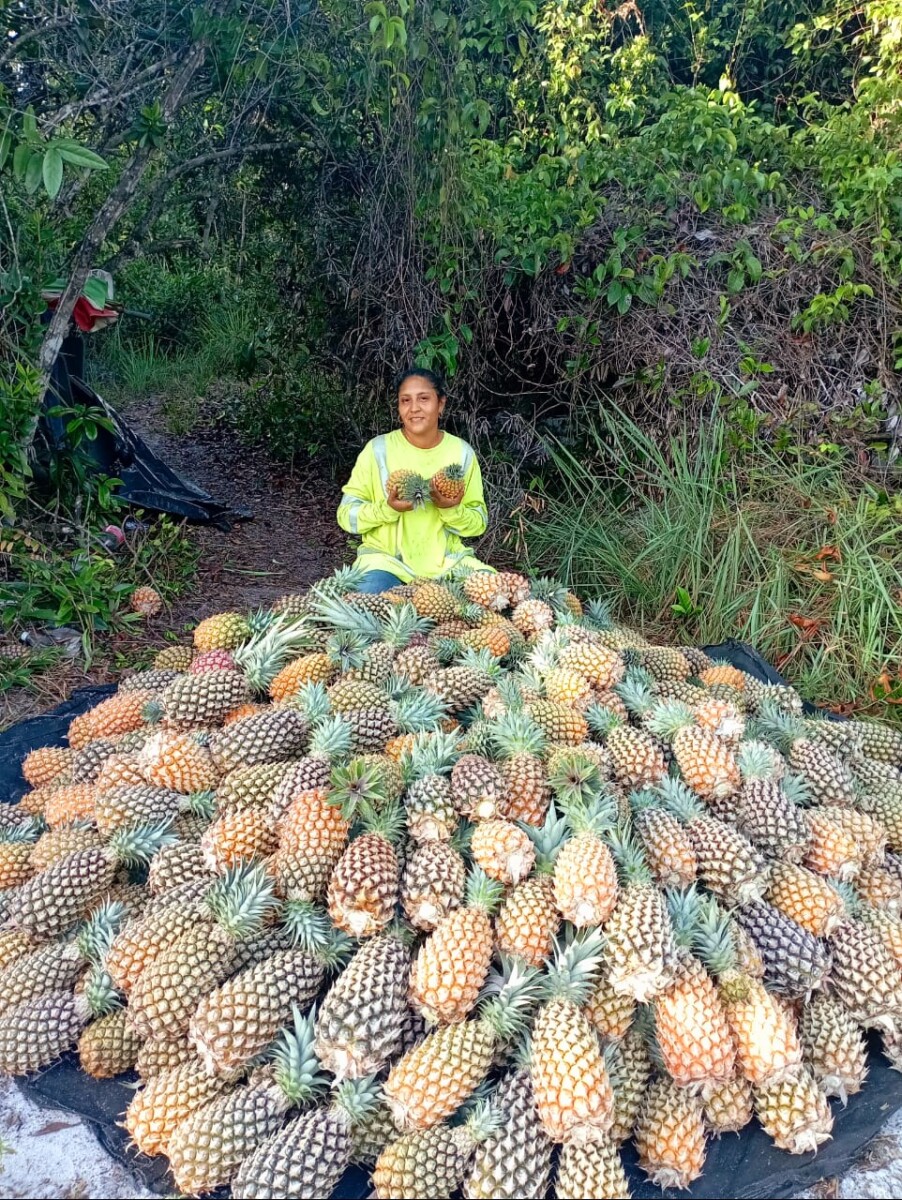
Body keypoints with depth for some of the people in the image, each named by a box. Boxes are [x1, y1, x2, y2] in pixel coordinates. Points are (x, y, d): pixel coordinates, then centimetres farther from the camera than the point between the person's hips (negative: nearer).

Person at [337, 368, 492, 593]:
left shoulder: (462, 452, 0)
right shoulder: (378, 449, -6)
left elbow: (479, 524, 3)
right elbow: (346, 515, -4)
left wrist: (452, 510, -18)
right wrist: (387, 508, -22)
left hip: (445, 560, 2)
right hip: (386, 557, -2)